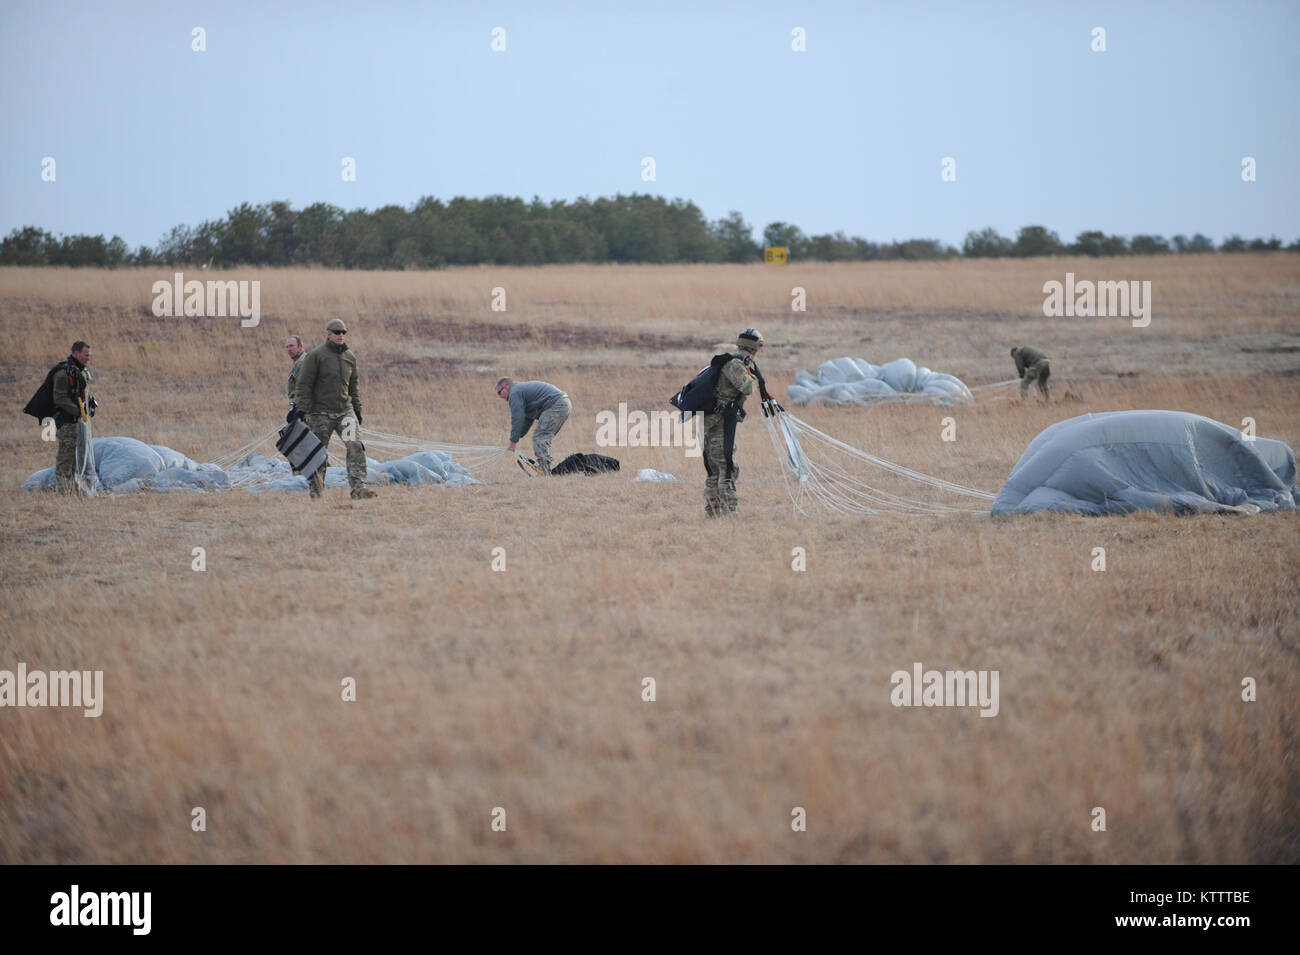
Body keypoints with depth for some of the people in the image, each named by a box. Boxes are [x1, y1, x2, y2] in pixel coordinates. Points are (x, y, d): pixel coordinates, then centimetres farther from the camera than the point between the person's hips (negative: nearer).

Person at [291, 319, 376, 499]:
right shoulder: (315, 355, -5)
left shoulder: (350, 357, 12)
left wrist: (357, 409, 20)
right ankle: (316, 490, 15)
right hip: (321, 413, -4)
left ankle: (358, 487, -18)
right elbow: (304, 384, -7)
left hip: (345, 410, 4)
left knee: (355, 446, -13)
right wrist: (302, 409, -14)